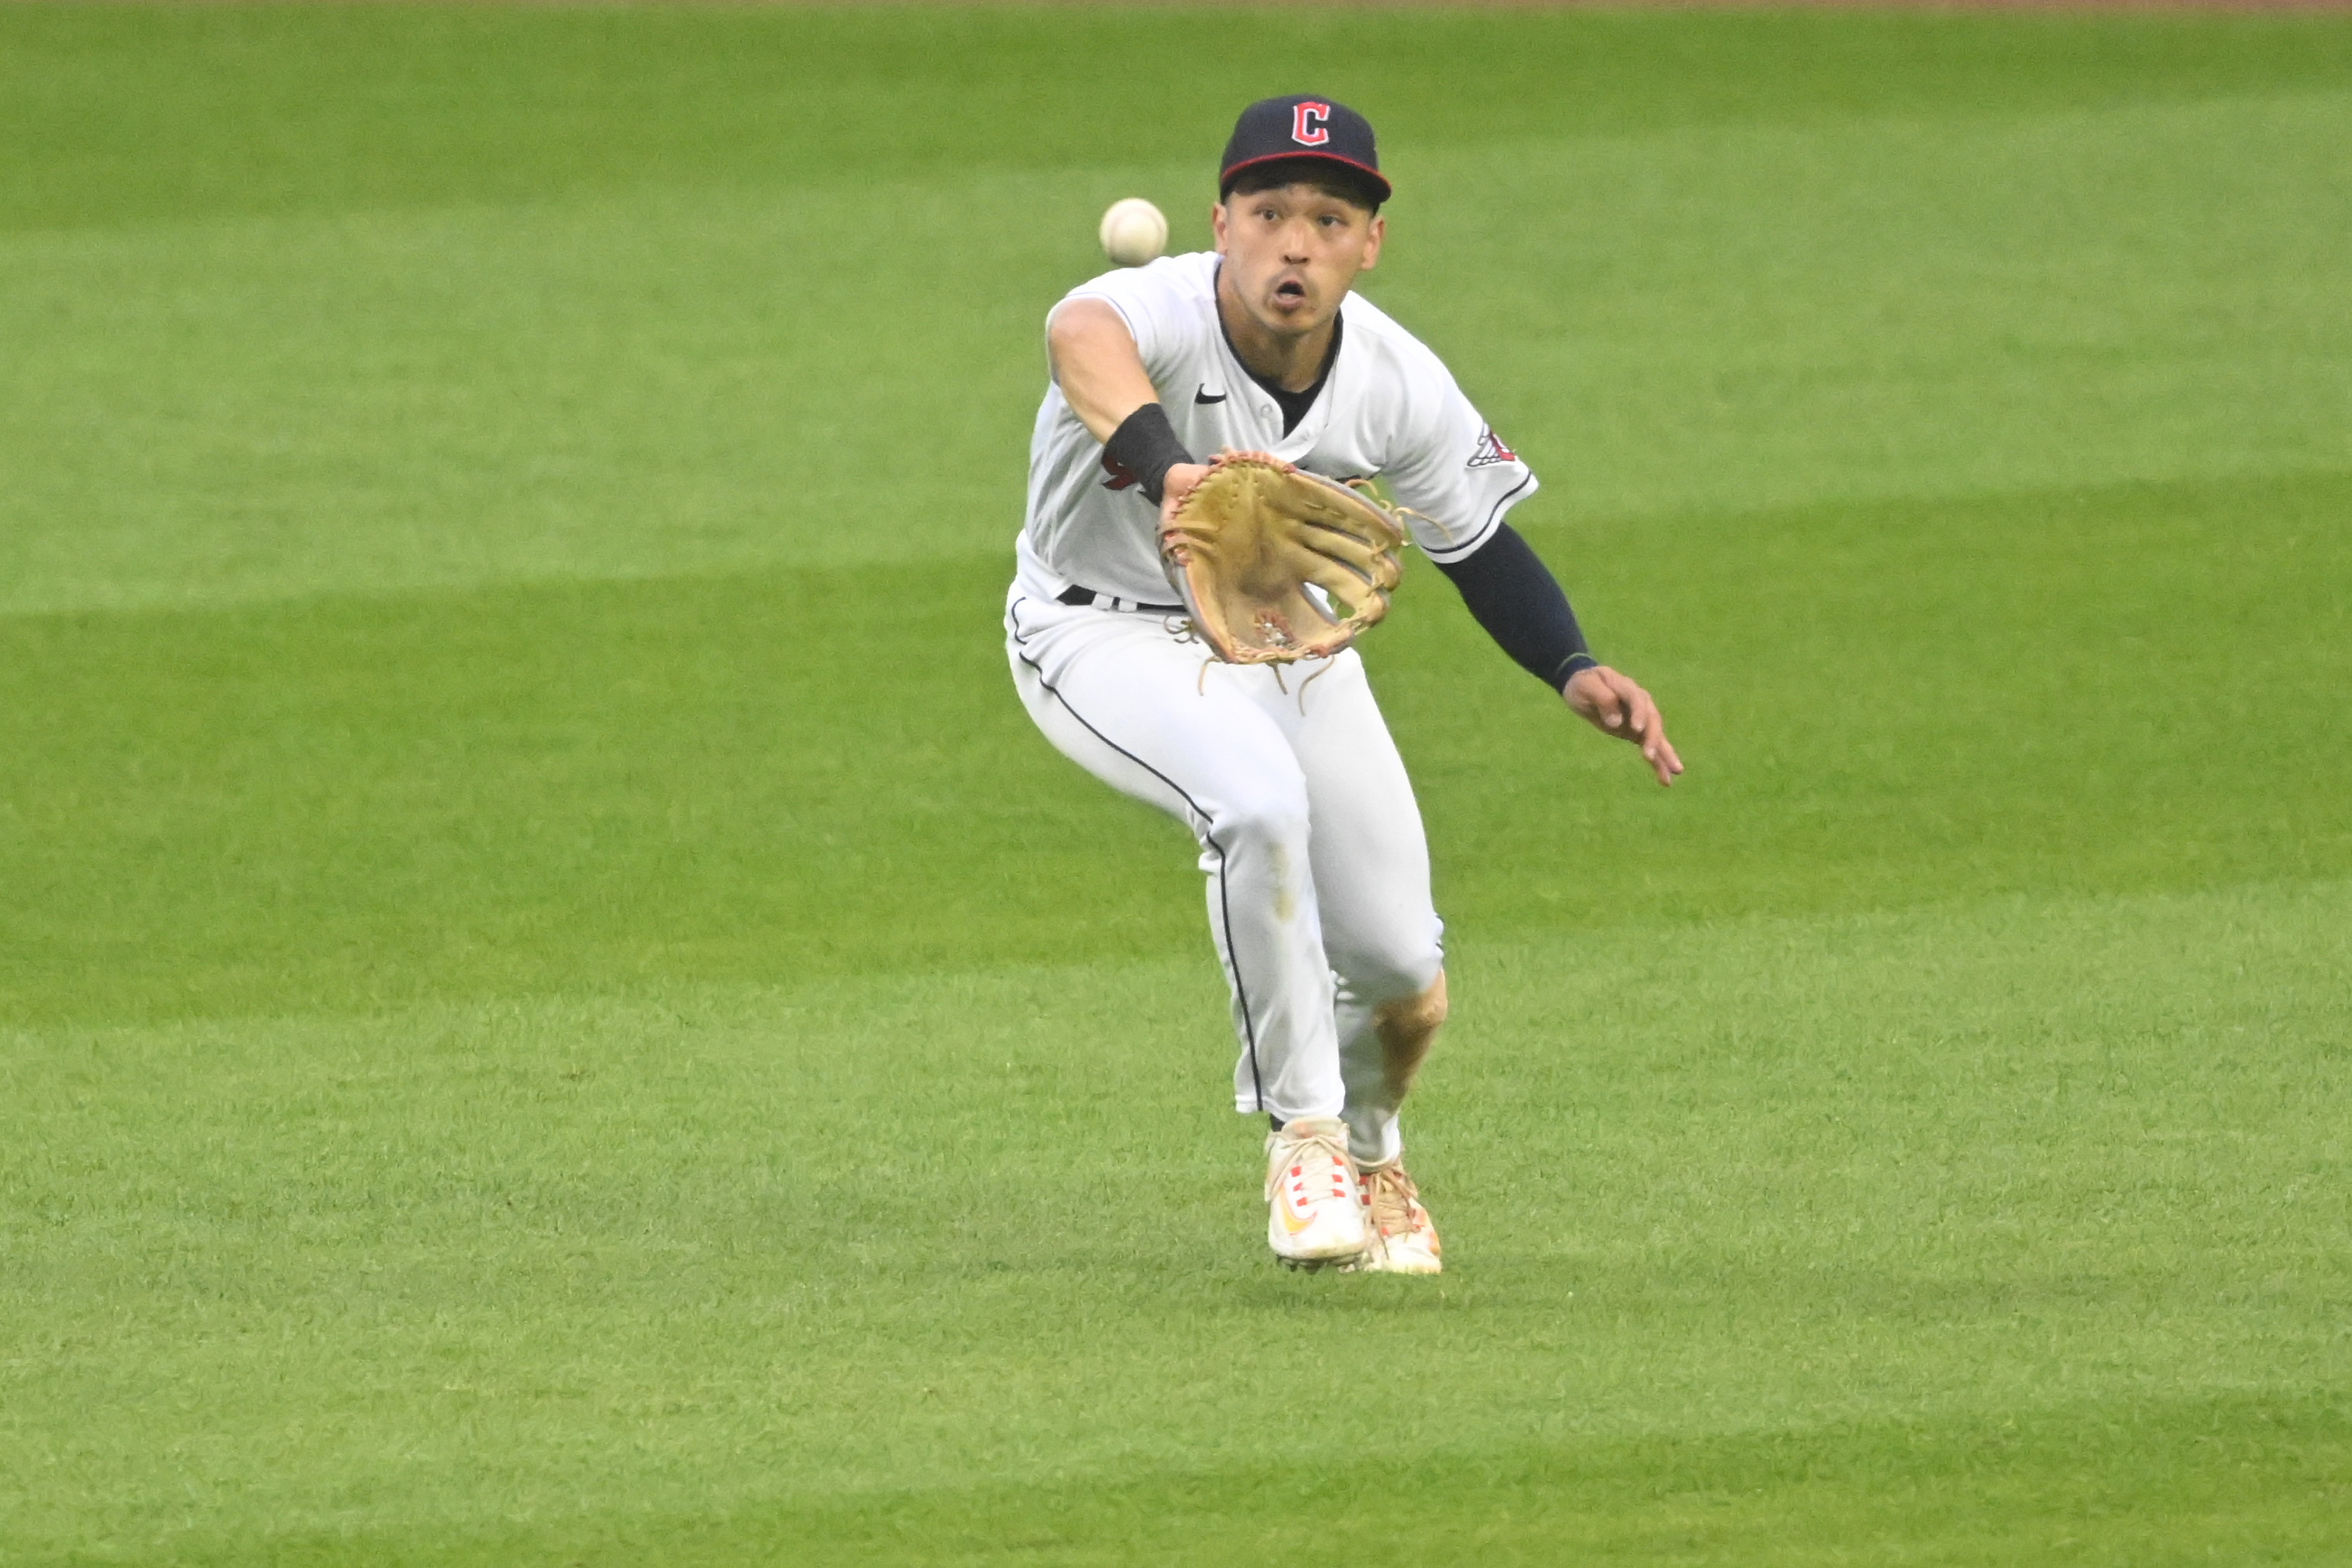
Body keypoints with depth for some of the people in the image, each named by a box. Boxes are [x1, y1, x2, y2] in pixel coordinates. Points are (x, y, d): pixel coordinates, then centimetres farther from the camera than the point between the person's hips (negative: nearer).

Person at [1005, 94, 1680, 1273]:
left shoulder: (1400, 387, -17)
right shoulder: (1161, 313, -33)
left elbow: (1479, 543, 0)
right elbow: (1085, 338, -59)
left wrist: (1573, 671, -19)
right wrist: (1168, 469, -81)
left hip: (1289, 640, 5)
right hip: (1106, 635, -5)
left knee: (1402, 972, -1)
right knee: (1260, 800, -35)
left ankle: (1369, 1152, 35)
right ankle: (1301, 1132, -17)